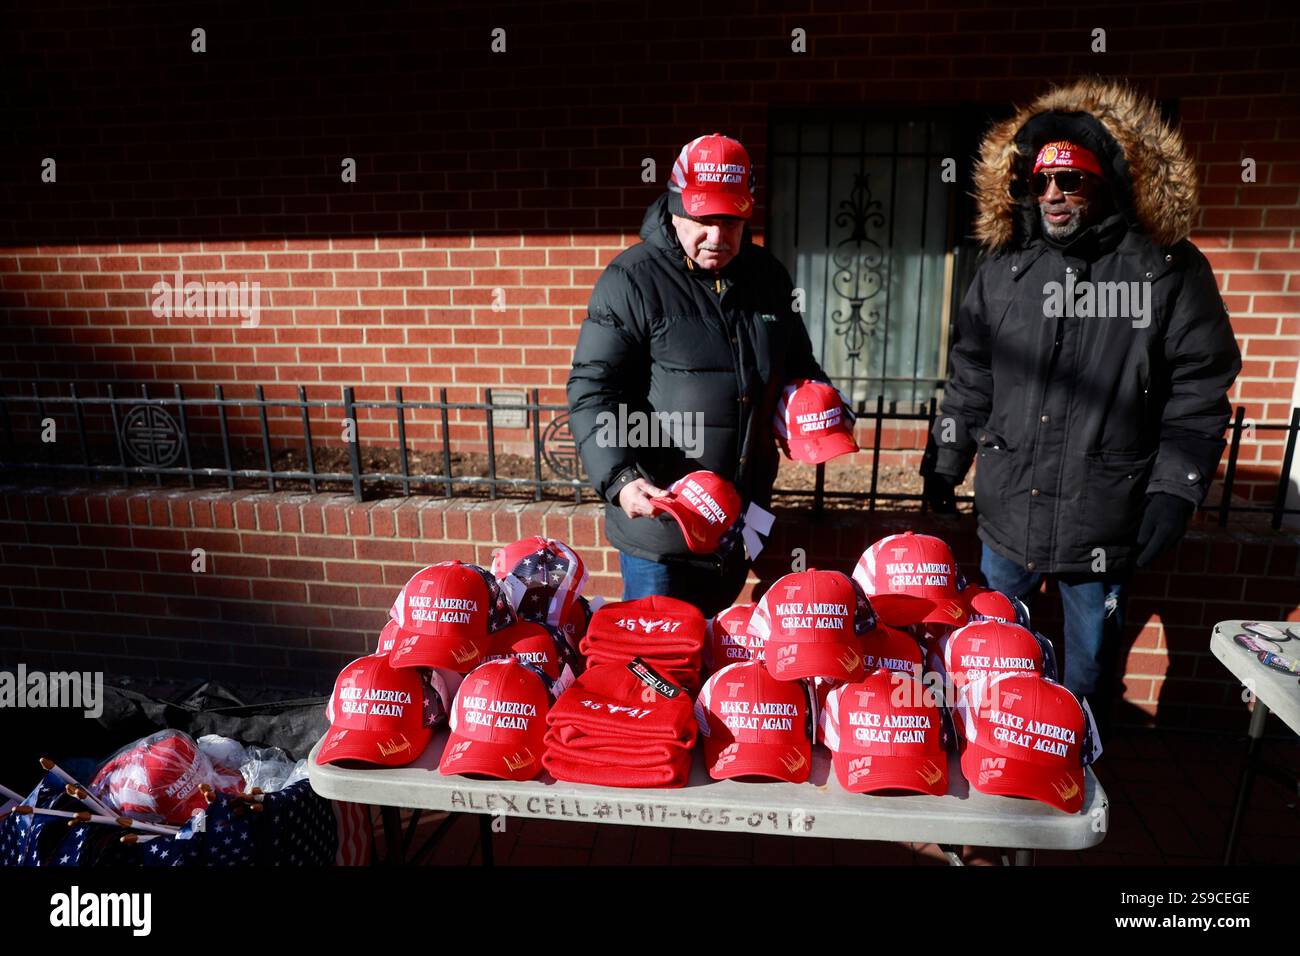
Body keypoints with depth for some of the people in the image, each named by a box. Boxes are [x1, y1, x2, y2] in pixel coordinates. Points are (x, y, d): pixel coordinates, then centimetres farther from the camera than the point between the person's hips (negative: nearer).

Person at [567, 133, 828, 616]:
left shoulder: (768, 275, 6)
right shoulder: (632, 279, -12)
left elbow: (797, 363, 20)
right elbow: (592, 390, -15)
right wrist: (620, 477, -28)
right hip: (659, 513, -5)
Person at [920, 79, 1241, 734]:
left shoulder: (1170, 270, -5)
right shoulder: (1003, 269, 4)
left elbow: (1199, 395, -4)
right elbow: (971, 379, 10)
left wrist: (1174, 494, -9)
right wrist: (944, 465, 9)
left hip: (1105, 522, -2)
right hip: (1007, 513, 3)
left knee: (1089, 667, 15)